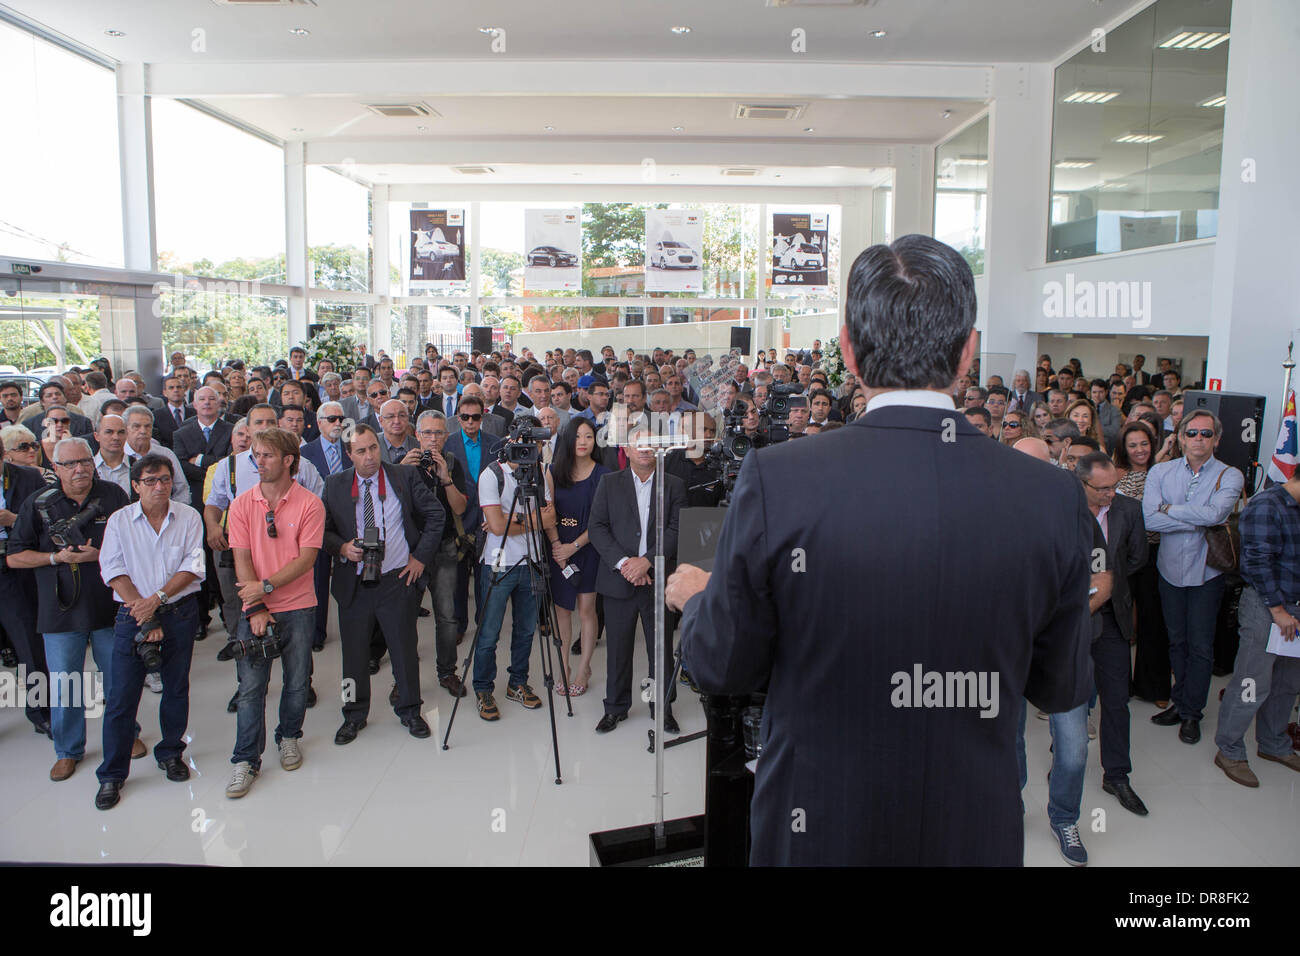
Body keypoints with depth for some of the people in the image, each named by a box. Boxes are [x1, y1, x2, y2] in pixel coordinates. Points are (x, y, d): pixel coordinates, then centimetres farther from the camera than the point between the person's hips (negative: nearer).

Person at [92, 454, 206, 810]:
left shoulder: (189, 517, 1)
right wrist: (141, 609, -15)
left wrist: (158, 598, -16)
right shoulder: (119, 520, 1)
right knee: (121, 696, 0)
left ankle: (170, 753, 30)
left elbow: (192, 567, -6)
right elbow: (114, 571, -5)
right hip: (133, 615, -1)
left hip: (180, 612, 1)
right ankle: (112, 774, 13)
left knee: (177, 688, 11)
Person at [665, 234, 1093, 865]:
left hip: (817, 831, -1)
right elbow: (1061, 690, 0)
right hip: (977, 835, 2)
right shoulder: (1054, 498, -14)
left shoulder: (776, 480, -22)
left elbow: (721, 670, -10)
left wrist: (697, 598, 11)